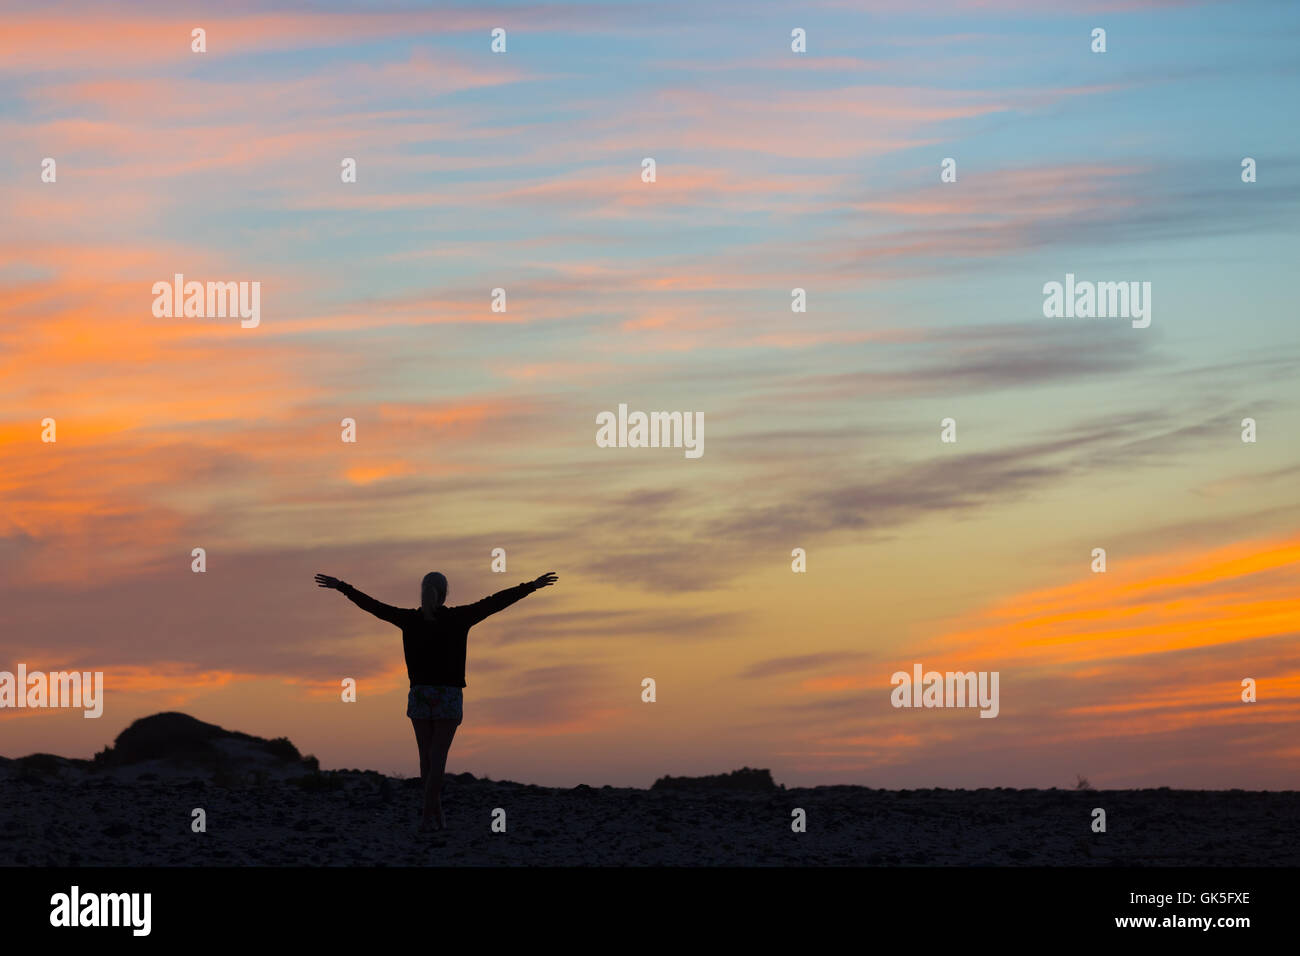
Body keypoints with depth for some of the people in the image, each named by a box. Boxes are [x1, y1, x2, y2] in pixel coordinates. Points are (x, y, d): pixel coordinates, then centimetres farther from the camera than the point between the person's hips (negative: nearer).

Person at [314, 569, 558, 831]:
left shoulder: (410, 619, -1)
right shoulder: (457, 618, -7)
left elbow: (371, 604, 6)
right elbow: (497, 602, -6)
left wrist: (339, 586, 17)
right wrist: (532, 586, -3)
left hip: (419, 694, 3)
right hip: (449, 695, -3)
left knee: (426, 755, 13)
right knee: (438, 757, -3)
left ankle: (437, 812, 20)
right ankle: (427, 817, -10)